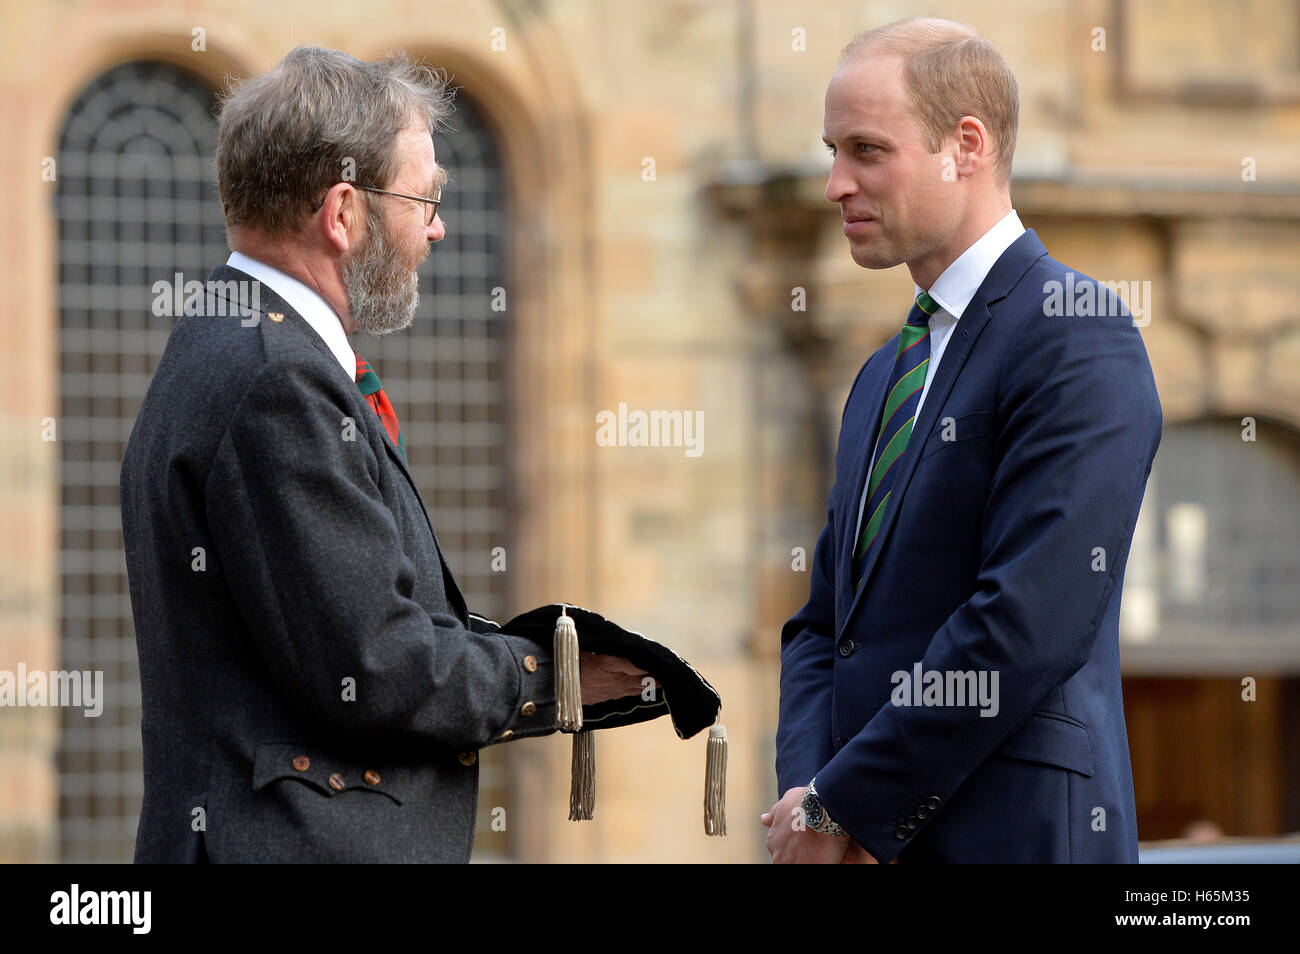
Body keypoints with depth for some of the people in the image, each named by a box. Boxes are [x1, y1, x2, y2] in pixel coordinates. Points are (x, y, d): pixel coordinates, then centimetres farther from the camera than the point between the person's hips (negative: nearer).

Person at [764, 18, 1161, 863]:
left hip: (1011, 832, -7)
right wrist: (808, 791, -2)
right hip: (871, 841, 7)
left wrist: (843, 808, -13)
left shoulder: (1076, 338, -9)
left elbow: (1031, 622, -18)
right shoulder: (884, 379, 19)